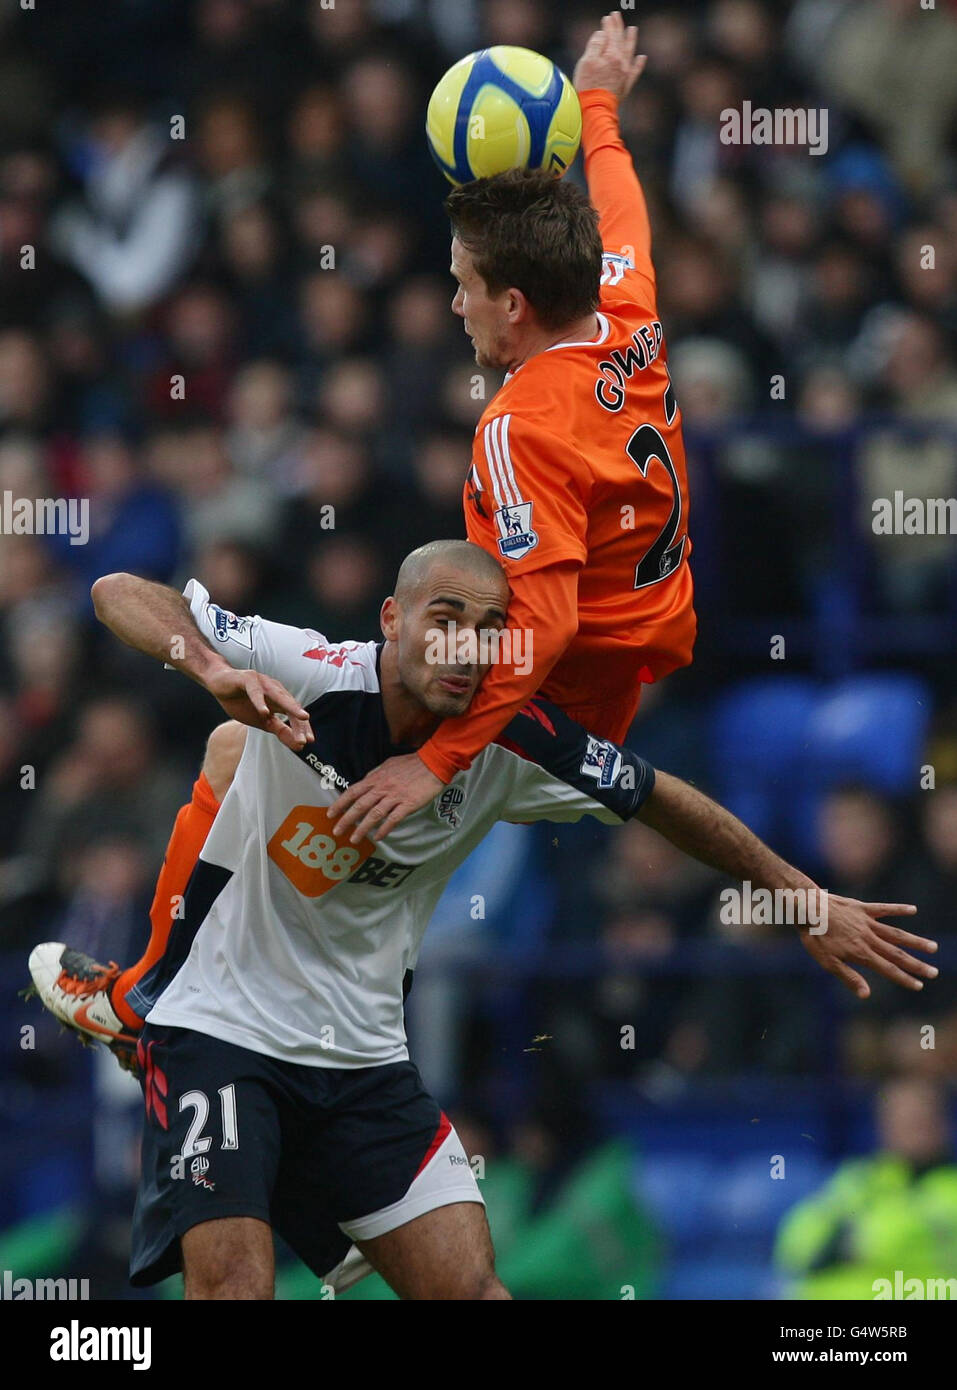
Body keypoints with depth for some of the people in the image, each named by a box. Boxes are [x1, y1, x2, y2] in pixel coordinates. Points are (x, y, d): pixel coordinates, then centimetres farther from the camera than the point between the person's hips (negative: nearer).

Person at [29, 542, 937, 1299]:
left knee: (470, 1285, -5)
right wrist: (218, 672, -45)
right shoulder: (313, 679, -19)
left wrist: (812, 904, 11)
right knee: (235, 1280, -24)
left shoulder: (510, 745, -7)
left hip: (363, 1057, 4)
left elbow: (660, 800, 9)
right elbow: (120, 595, -25)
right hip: (219, 1027, -4)